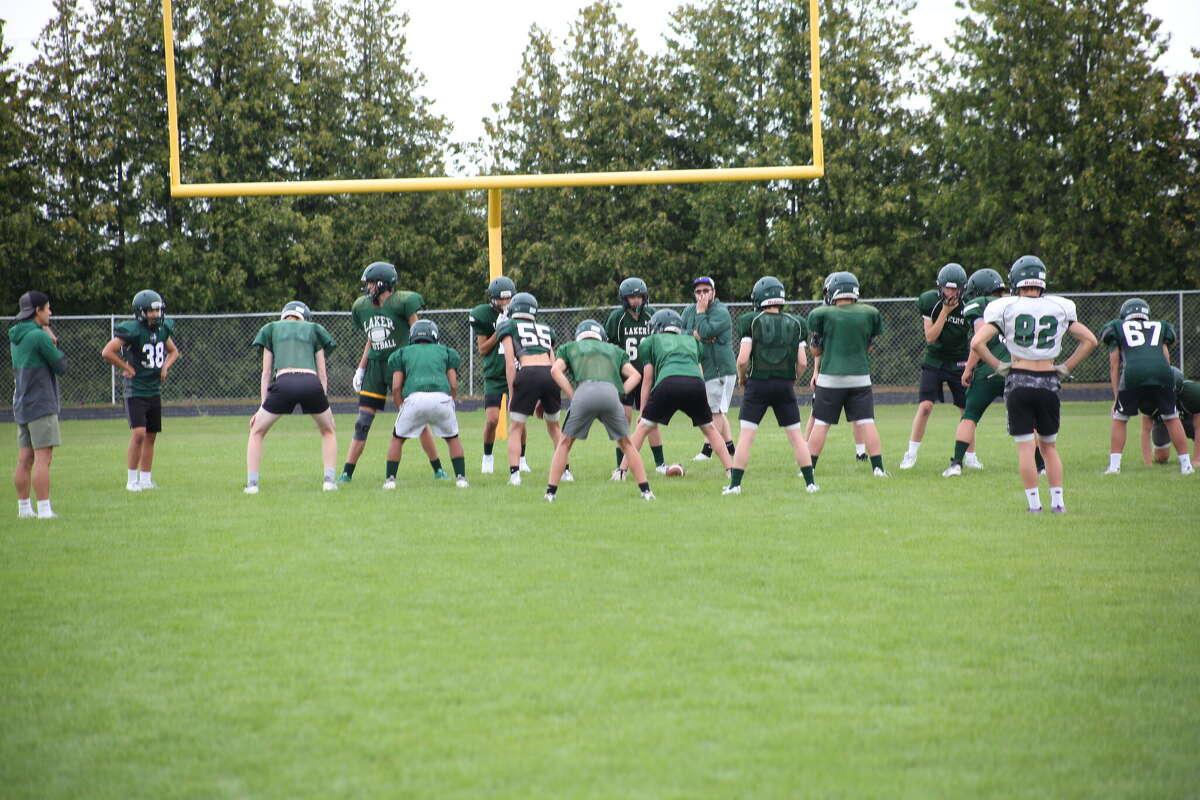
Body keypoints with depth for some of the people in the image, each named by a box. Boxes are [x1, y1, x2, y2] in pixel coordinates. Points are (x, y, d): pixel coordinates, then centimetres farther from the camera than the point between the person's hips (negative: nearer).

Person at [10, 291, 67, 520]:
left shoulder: (15, 337, 13)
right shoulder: (39, 336, -15)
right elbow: (61, 366, -11)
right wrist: (53, 341, 4)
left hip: (21, 405, 9)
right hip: (41, 406, -9)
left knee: (25, 459, 9)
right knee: (43, 458, -9)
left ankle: (24, 507, 12)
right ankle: (44, 509, -11)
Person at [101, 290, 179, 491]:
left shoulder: (163, 329, 6)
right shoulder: (132, 331, -16)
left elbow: (173, 351, 24)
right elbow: (107, 352, -19)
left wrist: (165, 367, 5)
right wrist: (127, 368, -12)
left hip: (155, 390, 7)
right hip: (136, 391, -7)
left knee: (151, 436, 9)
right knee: (139, 434, -15)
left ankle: (145, 479, 17)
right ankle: (131, 480, -7)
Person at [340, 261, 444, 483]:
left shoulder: (403, 302, -9)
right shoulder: (362, 306, 8)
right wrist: (360, 368, 15)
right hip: (375, 365, 4)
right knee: (362, 423, 0)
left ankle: (438, 469, 12)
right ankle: (347, 473, 3)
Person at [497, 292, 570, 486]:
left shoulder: (508, 327, 16)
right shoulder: (545, 329, 29)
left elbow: (510, 362, 4)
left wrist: (512, 394, 6)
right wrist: (542, 400, 26)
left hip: (528, 375, -4)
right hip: (551, 374, 4)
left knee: (516, 428, 10)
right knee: (553, 426, 25)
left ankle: (514, 474, -4)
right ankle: (565, 471, 23)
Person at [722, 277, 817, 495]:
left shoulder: (752, 322, -4)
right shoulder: (794, 324, 5)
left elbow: (743, 359, -10)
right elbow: (802, 363, 2)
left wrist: (742, 378, 9)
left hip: (758, 384, -2)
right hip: (785, 385, 2)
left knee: (746, 435, 1)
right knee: (796, 434, 9)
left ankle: (735, 484, 0)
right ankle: (810, 482, 9)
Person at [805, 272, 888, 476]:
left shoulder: (823, 315, -5)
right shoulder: (868, 314, 4)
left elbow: (816, 351, 5)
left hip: (830, 377, -2)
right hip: (860, 376, 2)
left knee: (820, 424, 5)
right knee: (866, 423, 2)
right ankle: (878, 467, -2)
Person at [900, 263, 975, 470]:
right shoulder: (930, 301, -12)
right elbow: (930, 337, -14)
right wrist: (945, 311, -22)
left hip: (959, 362, 1)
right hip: (934, 360, -1)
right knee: (925, 406, -12)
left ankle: (970, 457, 17)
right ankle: (911, 454, -2)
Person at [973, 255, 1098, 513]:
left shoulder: (1005, 308, -4)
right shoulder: (1059, 308, 4)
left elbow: (977, 343, -11)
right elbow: (1089, 341, 9)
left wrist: (998, 366, 0)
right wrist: (1065, 368, 11)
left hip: (1018, 379, -2)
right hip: (1048, 381, 2)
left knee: (1025, 446, 3)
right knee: (1049, 445, 16)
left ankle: (1034, 502, 0)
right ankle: (1057, 500, 11)